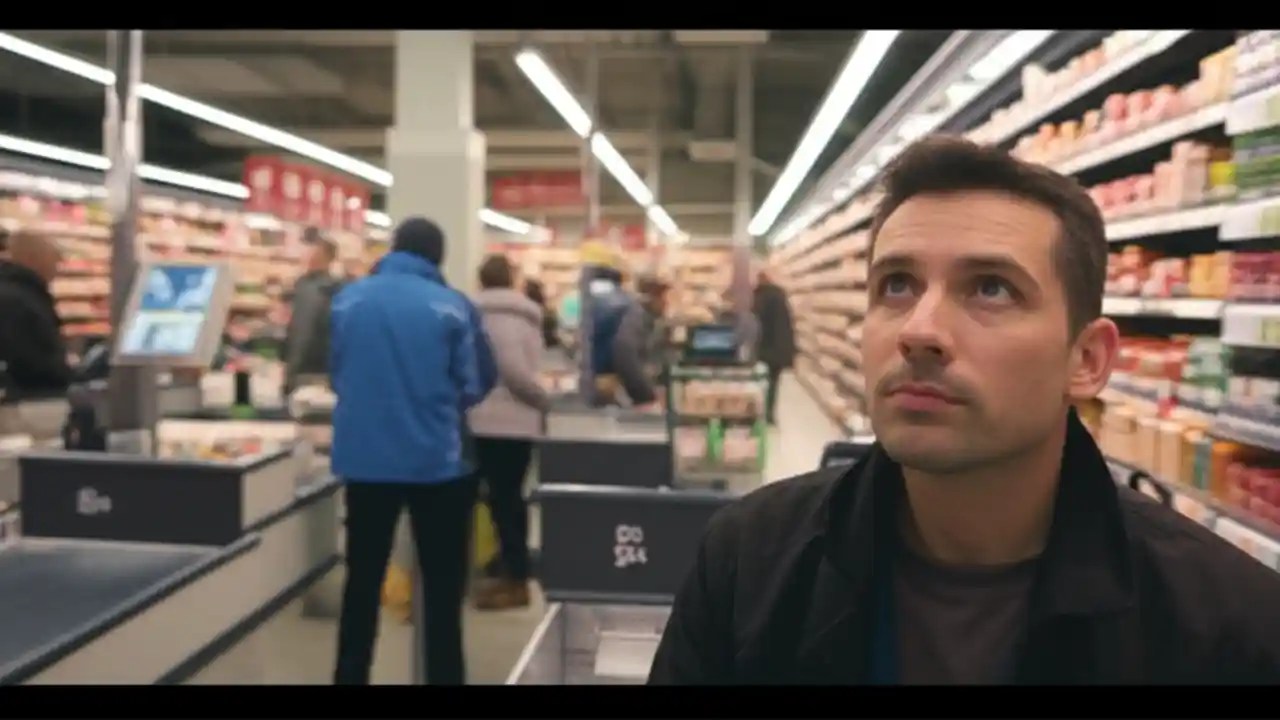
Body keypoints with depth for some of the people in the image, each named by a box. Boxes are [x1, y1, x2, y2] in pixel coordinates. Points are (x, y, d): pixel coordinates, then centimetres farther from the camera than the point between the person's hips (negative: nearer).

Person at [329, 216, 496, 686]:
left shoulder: (347, 299, 2)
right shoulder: (453, 306, -8)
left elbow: (336, 373, 11)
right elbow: (475, 386, -3)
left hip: (363, 457, 3)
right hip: (437, 460, -3)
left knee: (362, 580, 17)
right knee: (442, 586, 9)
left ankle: (350, 677, 27)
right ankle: (444, 677, 16)